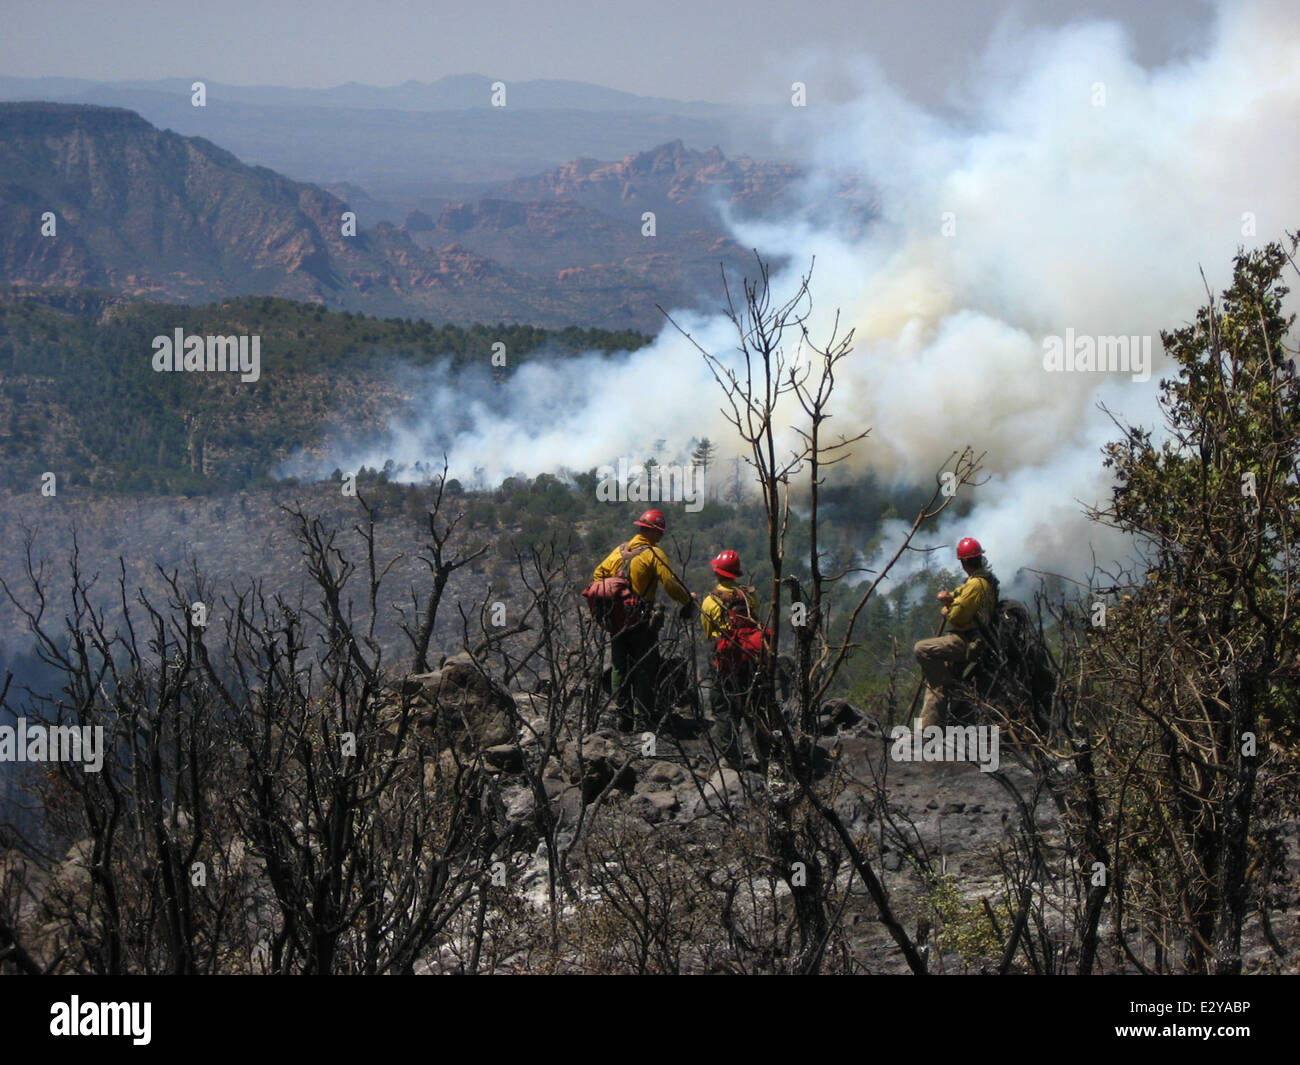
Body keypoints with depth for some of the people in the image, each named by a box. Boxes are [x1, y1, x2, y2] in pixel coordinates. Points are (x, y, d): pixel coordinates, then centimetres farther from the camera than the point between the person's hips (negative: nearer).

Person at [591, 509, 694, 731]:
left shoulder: (620, 550, 11)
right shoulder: (654, 554, -7)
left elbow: (599, 574, 12)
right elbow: (670, 583, -14)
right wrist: (688, 601, -2)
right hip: (642, 621, -6)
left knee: (620, 669, 11)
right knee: (645, 671, -1)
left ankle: (624, 719, 13)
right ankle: (643, 721, -5)